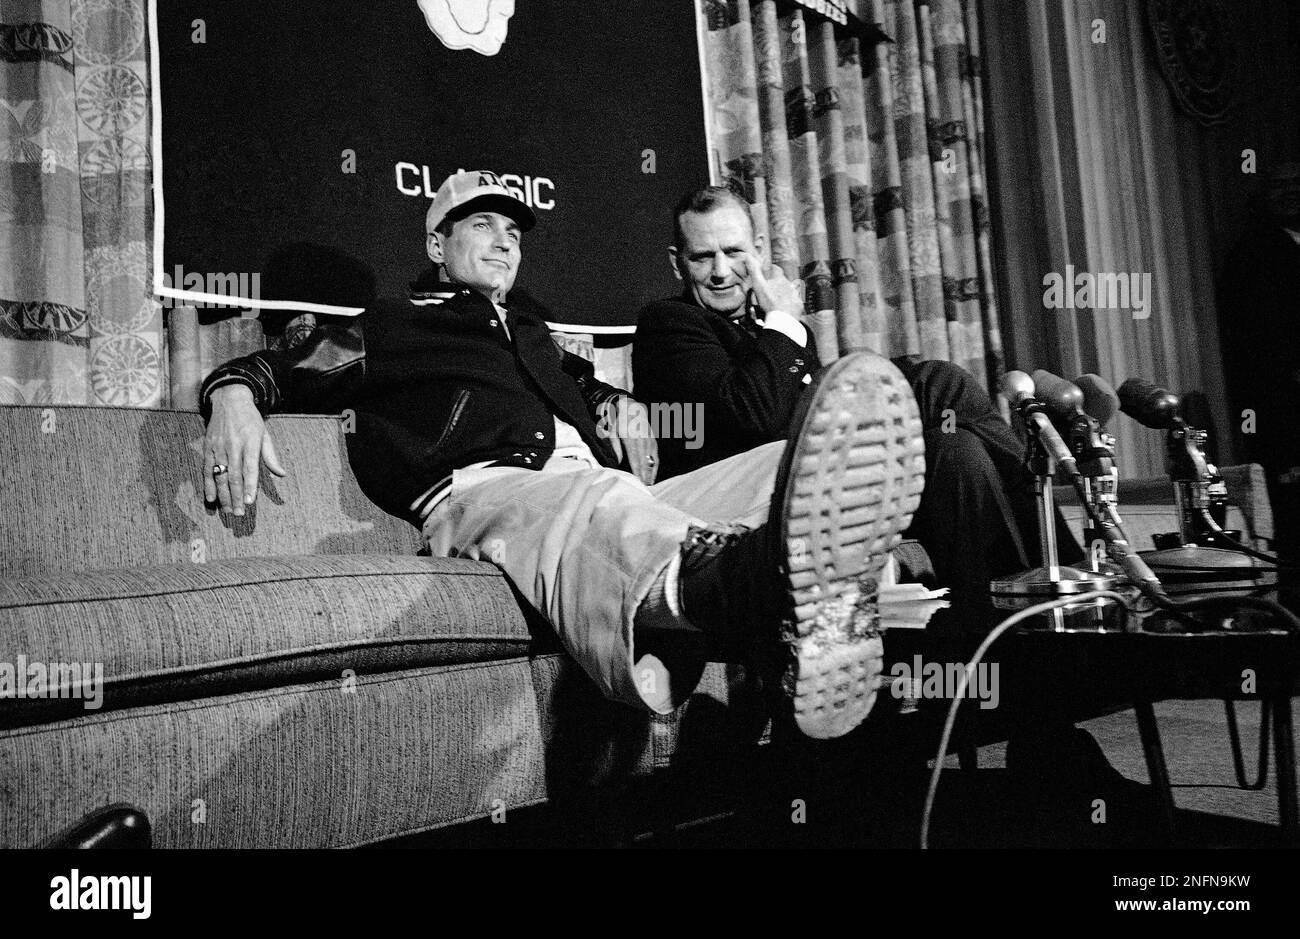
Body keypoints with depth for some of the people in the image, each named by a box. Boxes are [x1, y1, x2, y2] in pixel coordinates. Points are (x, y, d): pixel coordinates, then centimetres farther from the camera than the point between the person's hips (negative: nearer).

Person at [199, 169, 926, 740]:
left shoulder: (532, 326, 40)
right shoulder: (389, 328, 25)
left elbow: (587, 386, 49)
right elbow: (273, 371, 19)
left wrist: (618, 406, 23)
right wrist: (234, 397, -6)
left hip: (602, 483, 5)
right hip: (482, 485, -5)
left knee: (779, 470, -24)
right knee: (595, 512, -44)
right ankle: (754, 581, -78)